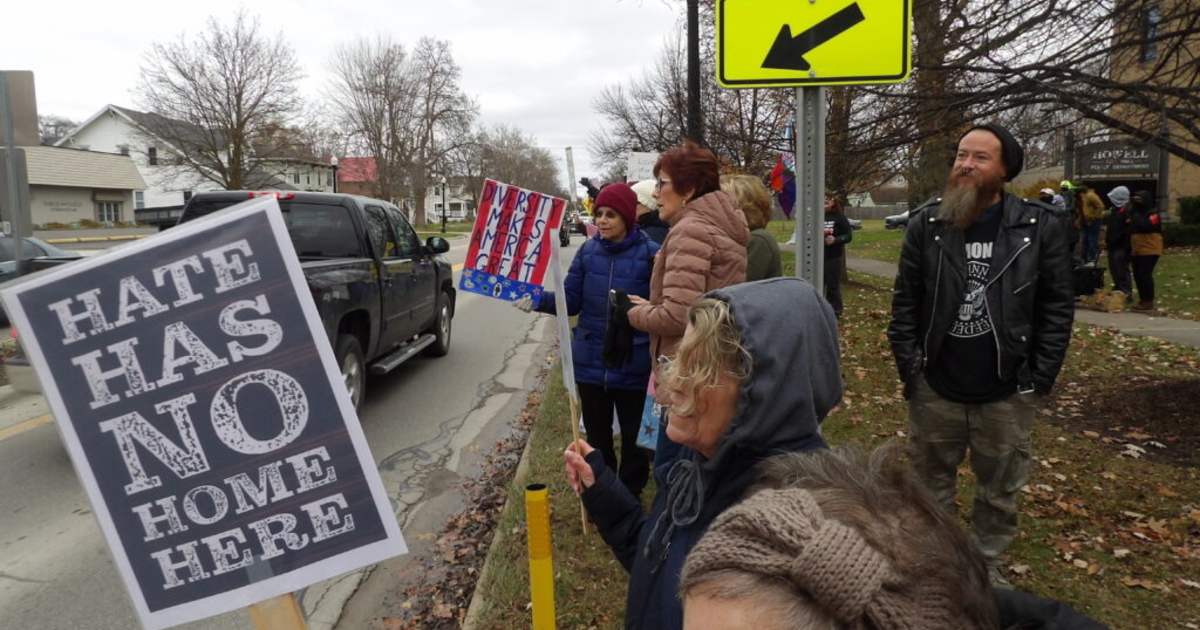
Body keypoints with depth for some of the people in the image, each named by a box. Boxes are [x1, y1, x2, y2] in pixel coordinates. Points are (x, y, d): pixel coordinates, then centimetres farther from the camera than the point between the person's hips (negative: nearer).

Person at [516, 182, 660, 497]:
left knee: (634, 436, 13)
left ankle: (630, 494, 34)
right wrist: (538, 300, -13)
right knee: (597, 435, 20)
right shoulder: (588, 251, 2)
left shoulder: (650, 254, -12)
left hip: (632, 364, -4)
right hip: (591, 362, 4)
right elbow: (571, 300, 1)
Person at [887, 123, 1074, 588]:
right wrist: (910, 370, -4)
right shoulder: (926, 225, -2)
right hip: (935, 390, 1)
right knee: (931, 487, 15)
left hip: (1008, 394, 0)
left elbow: (1057, 307, -2)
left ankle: (987, 567, 36)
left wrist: (1038, 380, -5)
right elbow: (905, 302, 0)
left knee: (999, 492, 15)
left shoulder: (1041, 227, -5)